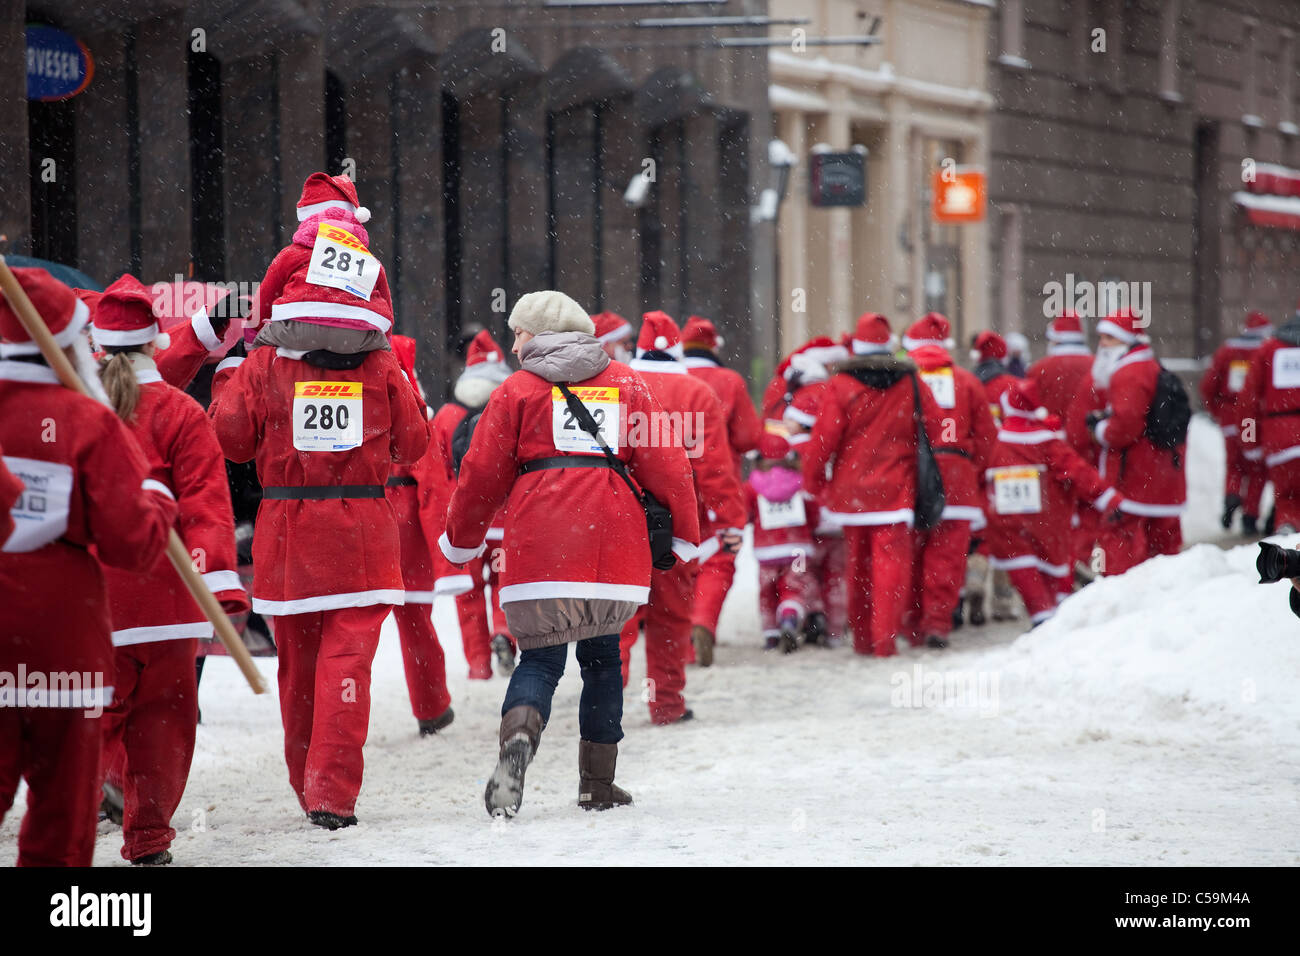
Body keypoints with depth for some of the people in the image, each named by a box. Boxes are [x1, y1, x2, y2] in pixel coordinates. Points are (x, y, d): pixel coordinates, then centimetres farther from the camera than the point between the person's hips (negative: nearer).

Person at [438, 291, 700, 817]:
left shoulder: (518, 389, 6)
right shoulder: (625, 382, 13)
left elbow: (483, 473, 6)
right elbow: (663, 461, 8)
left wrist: (462, 539, 21)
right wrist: (683, 533, 14)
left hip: (541, 544, -2)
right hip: (613, 547, 2)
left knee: (541, 658, 3)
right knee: (602, 655, 17)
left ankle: (517, 735, -28)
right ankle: (598, 783, 16)